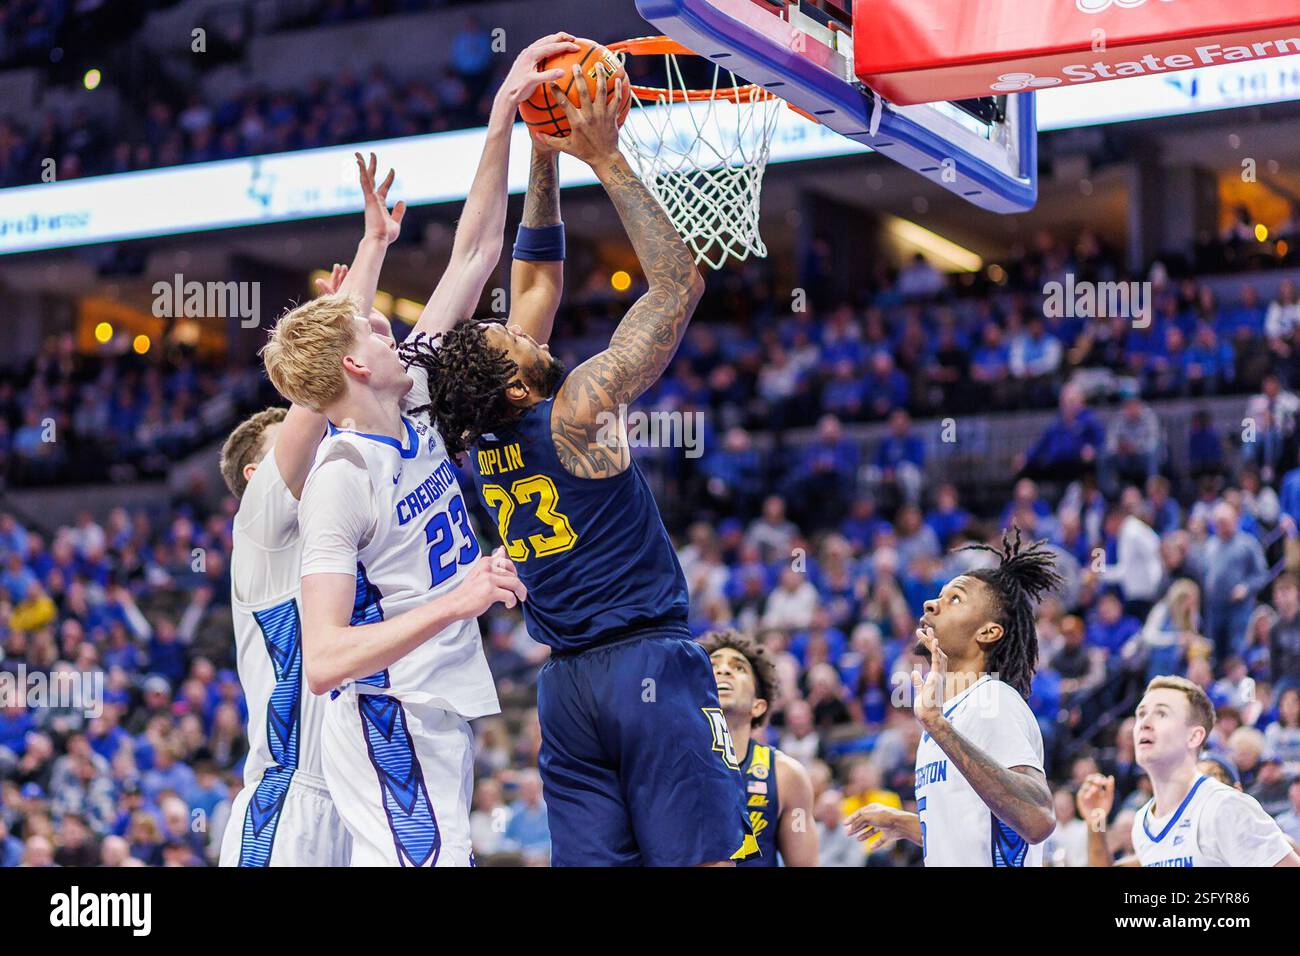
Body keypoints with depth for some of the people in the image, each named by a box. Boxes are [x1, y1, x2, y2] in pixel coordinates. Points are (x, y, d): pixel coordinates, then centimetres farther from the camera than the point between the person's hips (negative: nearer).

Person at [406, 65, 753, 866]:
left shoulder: (484, 439, 9)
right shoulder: (580, 408, -11)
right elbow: (679, 282, -10)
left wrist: (548, 162, 15)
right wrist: (606, 159, -7)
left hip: (566, 680, 7)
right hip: (650, 661, -7)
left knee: (591, 857, 4)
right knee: (700, 856, -9)